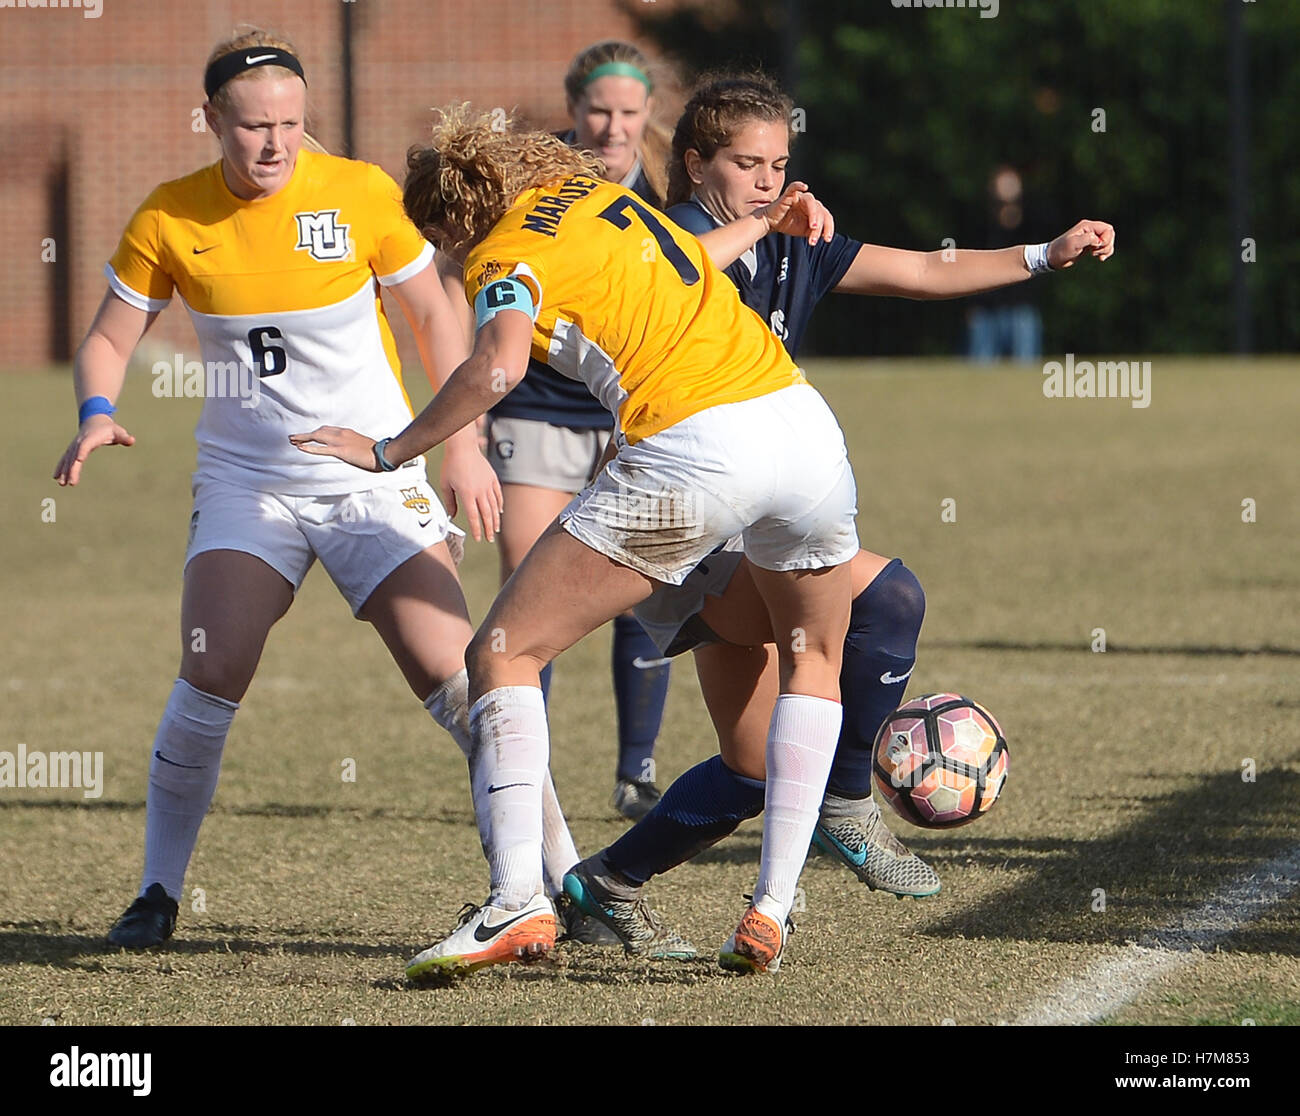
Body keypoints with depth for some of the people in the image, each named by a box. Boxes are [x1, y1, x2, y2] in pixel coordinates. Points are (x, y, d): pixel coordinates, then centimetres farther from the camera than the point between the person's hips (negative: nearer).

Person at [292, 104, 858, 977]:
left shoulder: (506, 254, 1)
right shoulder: (594, 187, 23)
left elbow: (501, 365, -18)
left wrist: (390, 451, -10)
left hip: (694, 443, -7)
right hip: (804, 423, 7)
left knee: (503, 653, 4)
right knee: (813, 664, 29)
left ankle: (519, 902, -10)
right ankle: (771, 912, 17)